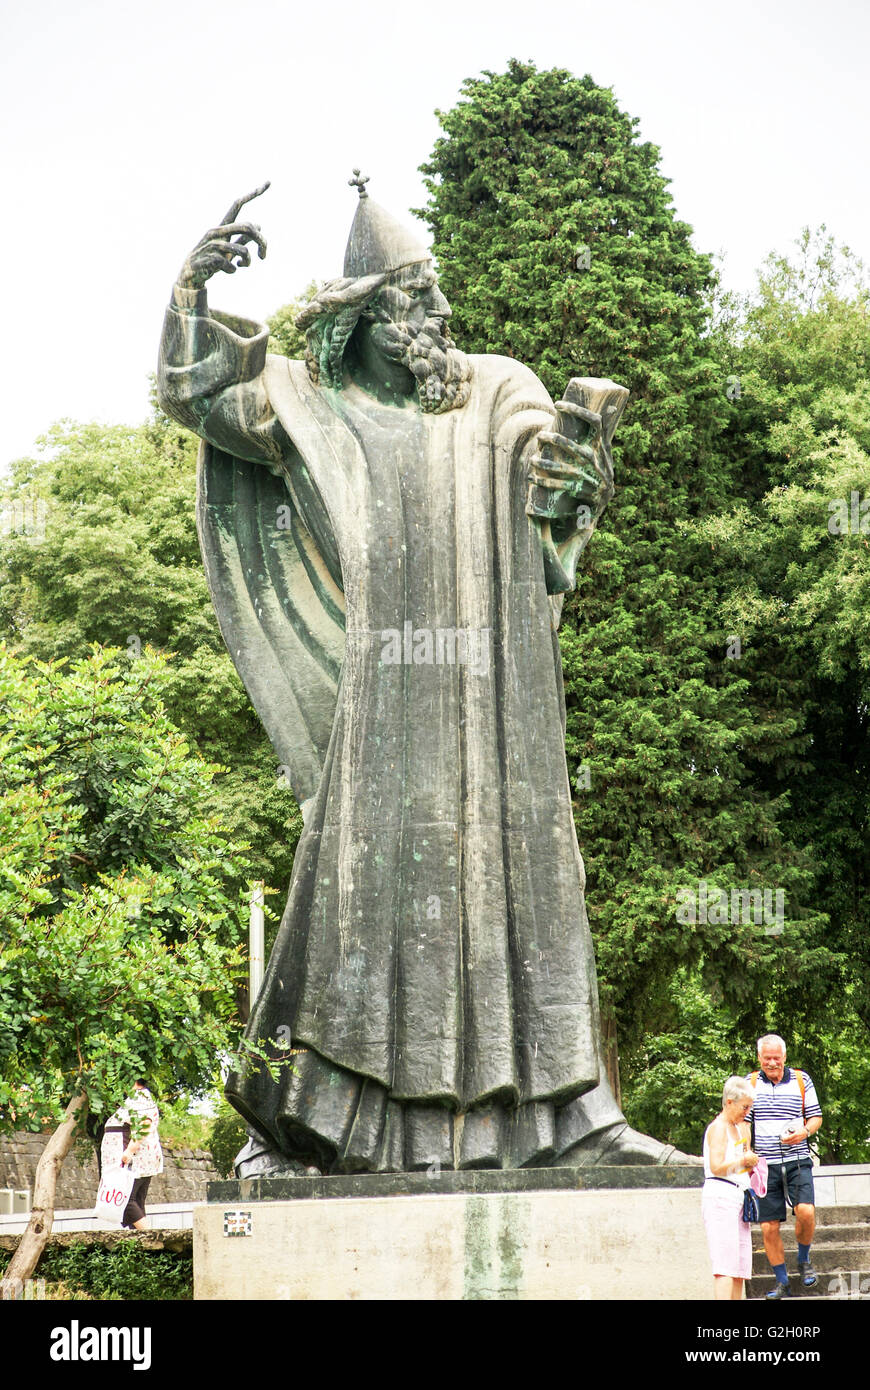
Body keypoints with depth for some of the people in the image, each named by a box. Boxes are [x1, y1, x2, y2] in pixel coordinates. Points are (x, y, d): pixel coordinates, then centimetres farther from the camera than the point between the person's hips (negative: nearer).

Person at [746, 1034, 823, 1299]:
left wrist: (804, 1131, -12)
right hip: (766, 1165, 1)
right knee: (769, 1226, -1)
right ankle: (782, 1282, 14)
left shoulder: (801, 1080, 5)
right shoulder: (750, 1083, 6)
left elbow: (816, 1117, 10)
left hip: (797, 1160, -1)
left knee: (806, 1211, -21)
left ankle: (803, 1259, 7)